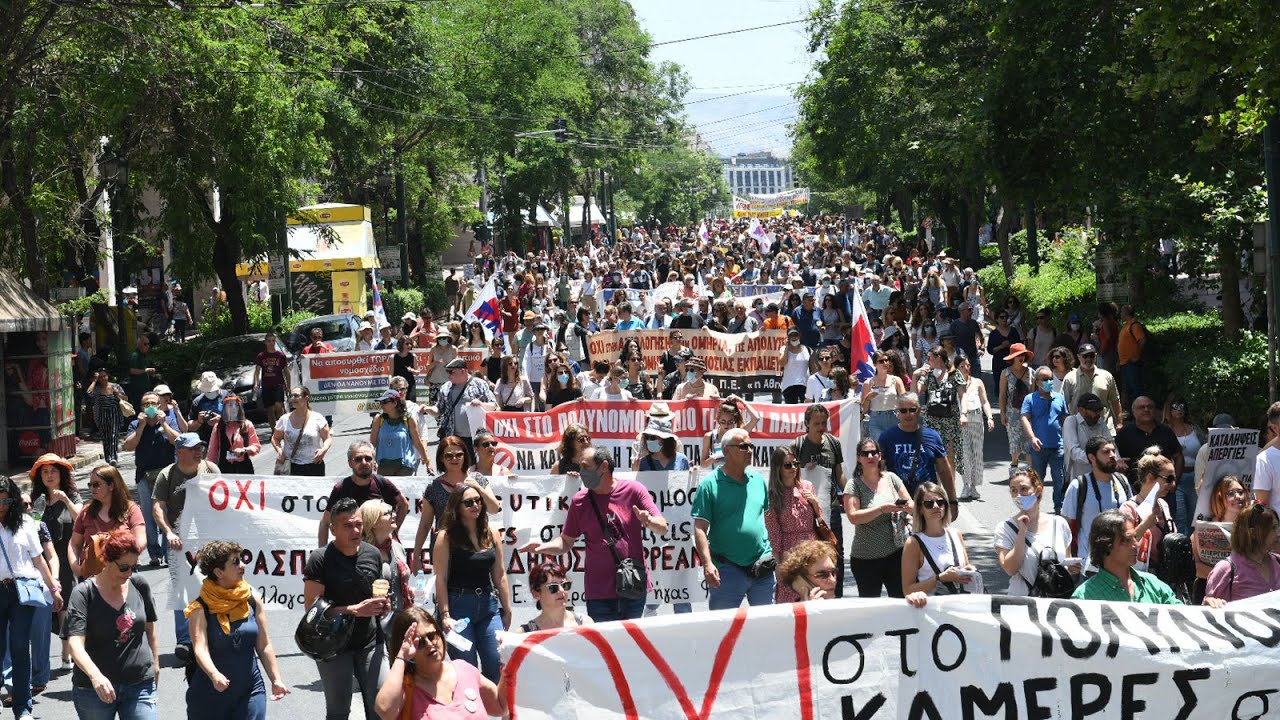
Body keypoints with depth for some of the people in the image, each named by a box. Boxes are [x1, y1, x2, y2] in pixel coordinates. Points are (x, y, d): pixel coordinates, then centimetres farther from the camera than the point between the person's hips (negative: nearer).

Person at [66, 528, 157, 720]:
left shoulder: (139, 585, 2)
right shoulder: (84, 593, -11)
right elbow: (75, 644, -23)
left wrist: (155, 665, 20)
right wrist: (95, 676, -38)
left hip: (140, 685, 2)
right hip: (93, 689, -2)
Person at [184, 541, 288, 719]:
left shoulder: (252, 599, 3)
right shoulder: (200, 608, -9)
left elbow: (264, 645, 8)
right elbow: (200, 648, -21)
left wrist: (276, 680, 4)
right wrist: (215, 675, -39)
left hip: (250, 691, 2)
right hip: (209, 695, -2)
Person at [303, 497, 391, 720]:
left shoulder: (373, 554, 5)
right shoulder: (321, 559, -11)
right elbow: (312, 608, -15)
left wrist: (383, 605, -3)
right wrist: (356, 610, -22)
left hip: (370, 642, 3)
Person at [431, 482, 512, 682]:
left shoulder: (492, 534, 9)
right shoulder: (446, 537, -4)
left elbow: (500, 575, 14)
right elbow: (441, 579, -7)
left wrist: (507, 609, 13)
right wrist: (445, 615, -14)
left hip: (489, 606, 4)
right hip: (458, 605, -4)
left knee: (498, 666, -1)